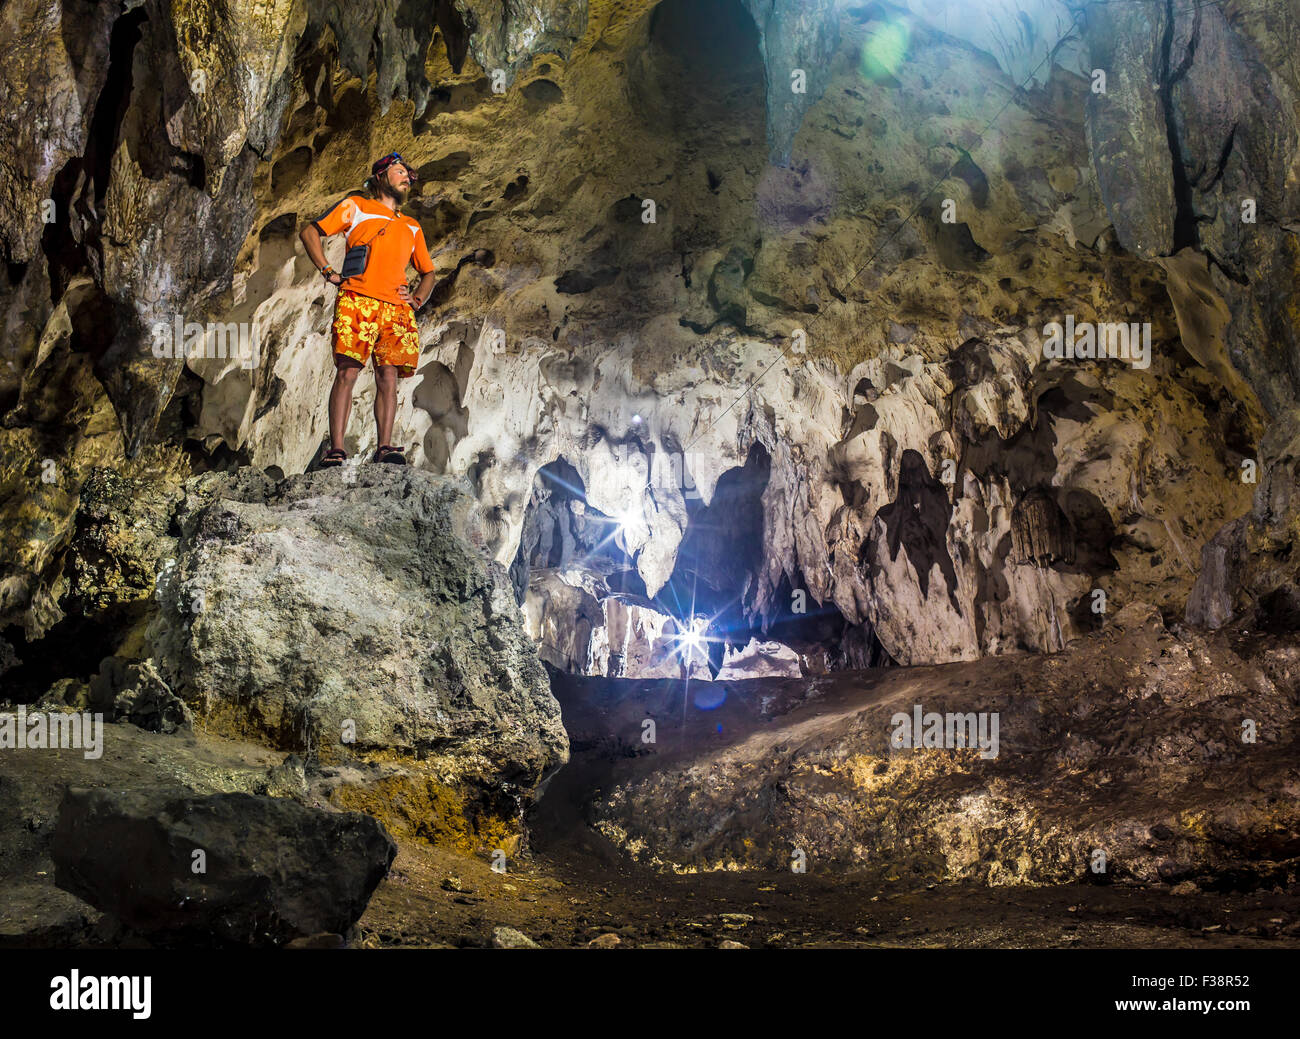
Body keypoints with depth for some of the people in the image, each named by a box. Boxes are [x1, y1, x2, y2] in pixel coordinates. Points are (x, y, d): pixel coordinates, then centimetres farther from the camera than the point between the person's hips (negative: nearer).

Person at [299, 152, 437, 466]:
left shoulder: (412, 227, 30)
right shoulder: (356, 206, 18)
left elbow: (428, 272, 35)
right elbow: (309, 233, 13)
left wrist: (417, 299, 14)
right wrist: (329, 272, 1)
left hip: (395, 309, 4)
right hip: (357, 302, -4)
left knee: (388, 377, -8)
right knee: (347, 372, -15)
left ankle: (385, 447, -13)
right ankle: (336, 449, -20)